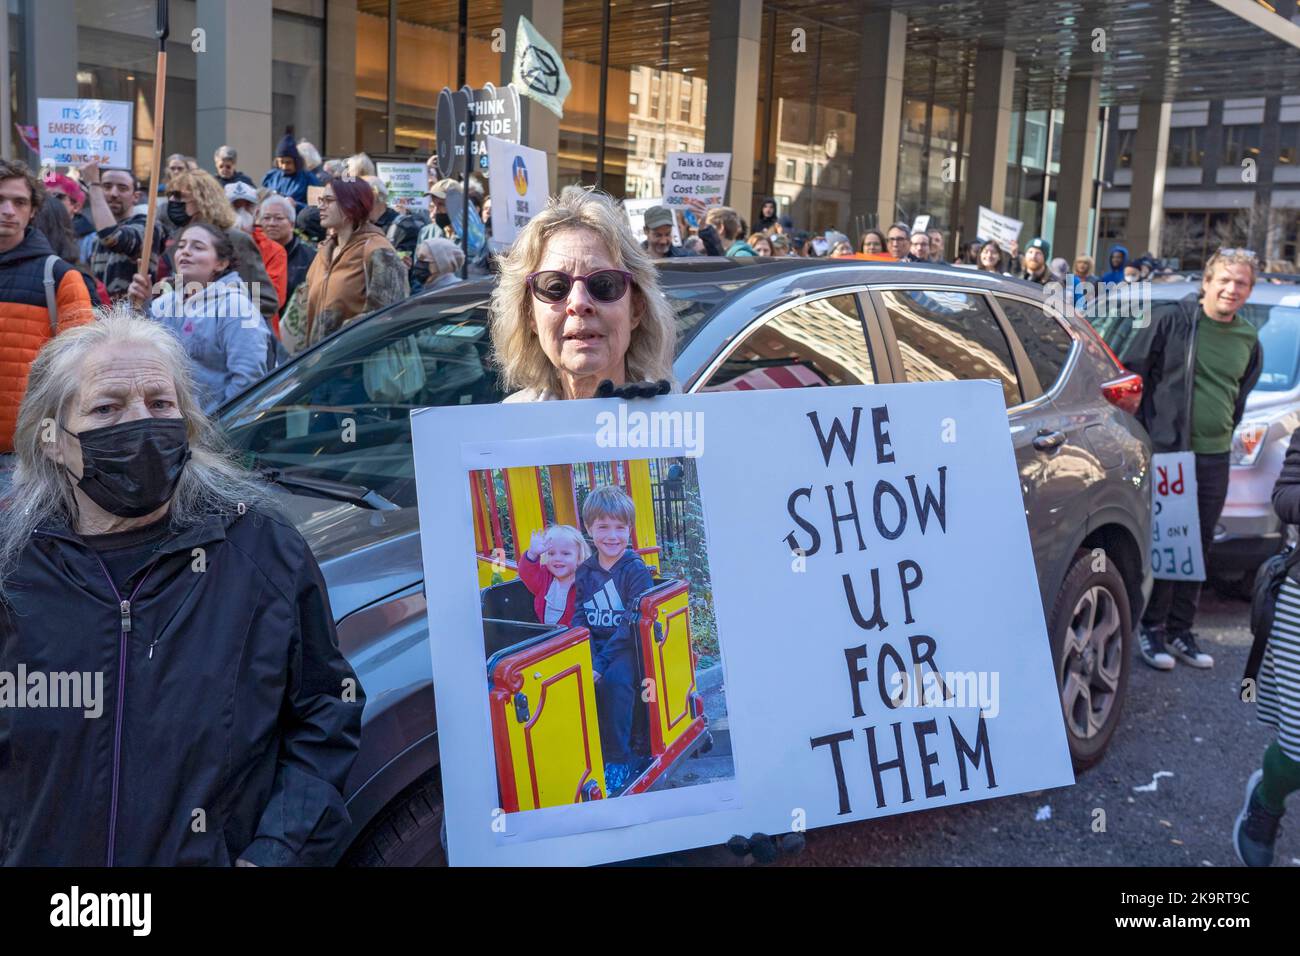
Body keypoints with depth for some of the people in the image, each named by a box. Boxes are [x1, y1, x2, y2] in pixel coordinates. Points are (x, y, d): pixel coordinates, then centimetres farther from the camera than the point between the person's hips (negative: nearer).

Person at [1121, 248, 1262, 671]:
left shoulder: (1248, 339, 10)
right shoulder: (1172, 319, -6)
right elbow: (1131, 373, -3)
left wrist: (1225, 431, 16)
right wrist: (1143, 427, -3)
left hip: (1214, 458, 5)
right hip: (1166, 452, -5)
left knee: (1198, 548, 10)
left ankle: (1181, 630, 21)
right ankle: (1152, 629, 9)